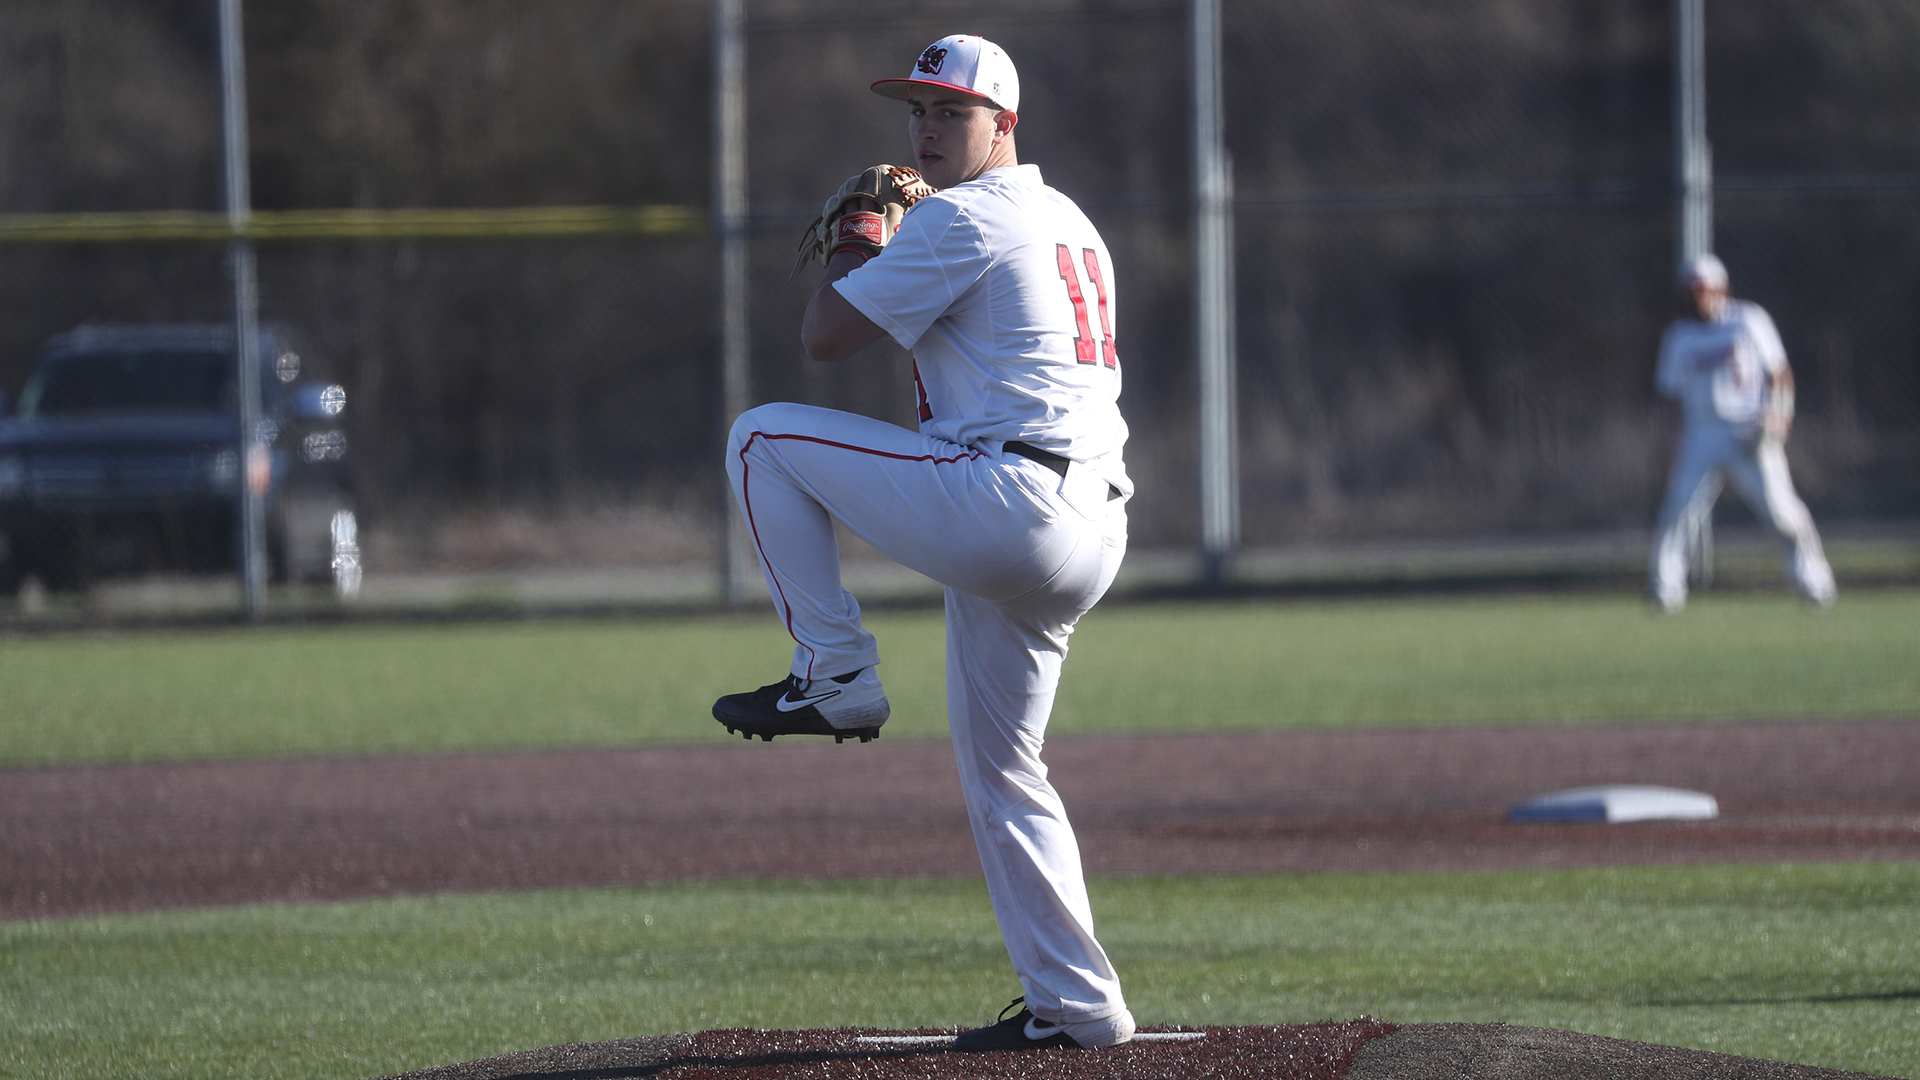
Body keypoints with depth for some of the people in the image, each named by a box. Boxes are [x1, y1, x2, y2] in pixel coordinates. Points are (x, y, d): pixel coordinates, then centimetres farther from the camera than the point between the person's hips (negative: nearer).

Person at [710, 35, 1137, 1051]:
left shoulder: (961, 218, -7)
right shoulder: (1069, 224, 23)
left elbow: (825, 335, -5)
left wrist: (856, 239, 13)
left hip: (1001, 500, -10)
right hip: (1090, 541, 10)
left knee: (761, 439, 0)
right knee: (998, 770, 18)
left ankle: (835, 674, 0)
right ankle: (1073, 1004, 15)